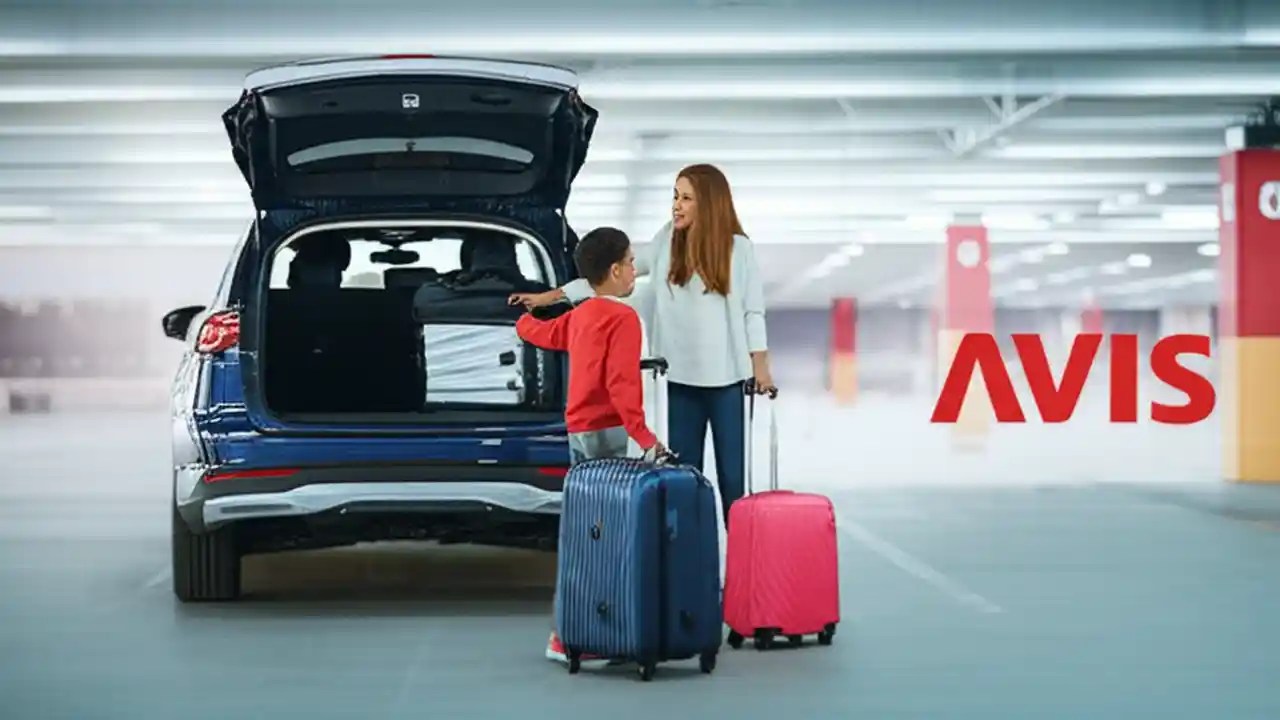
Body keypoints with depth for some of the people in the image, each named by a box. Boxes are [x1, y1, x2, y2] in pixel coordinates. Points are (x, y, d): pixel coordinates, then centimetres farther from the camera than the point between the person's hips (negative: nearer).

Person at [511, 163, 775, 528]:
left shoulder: (738, 248, -5)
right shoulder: (668, 241, 3)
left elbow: (753, 312, 0)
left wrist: (761, 366, -2)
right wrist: (551, 296, 6)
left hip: (726, 377, -3)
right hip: (681, 375, 3)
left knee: (731, 471, 1)